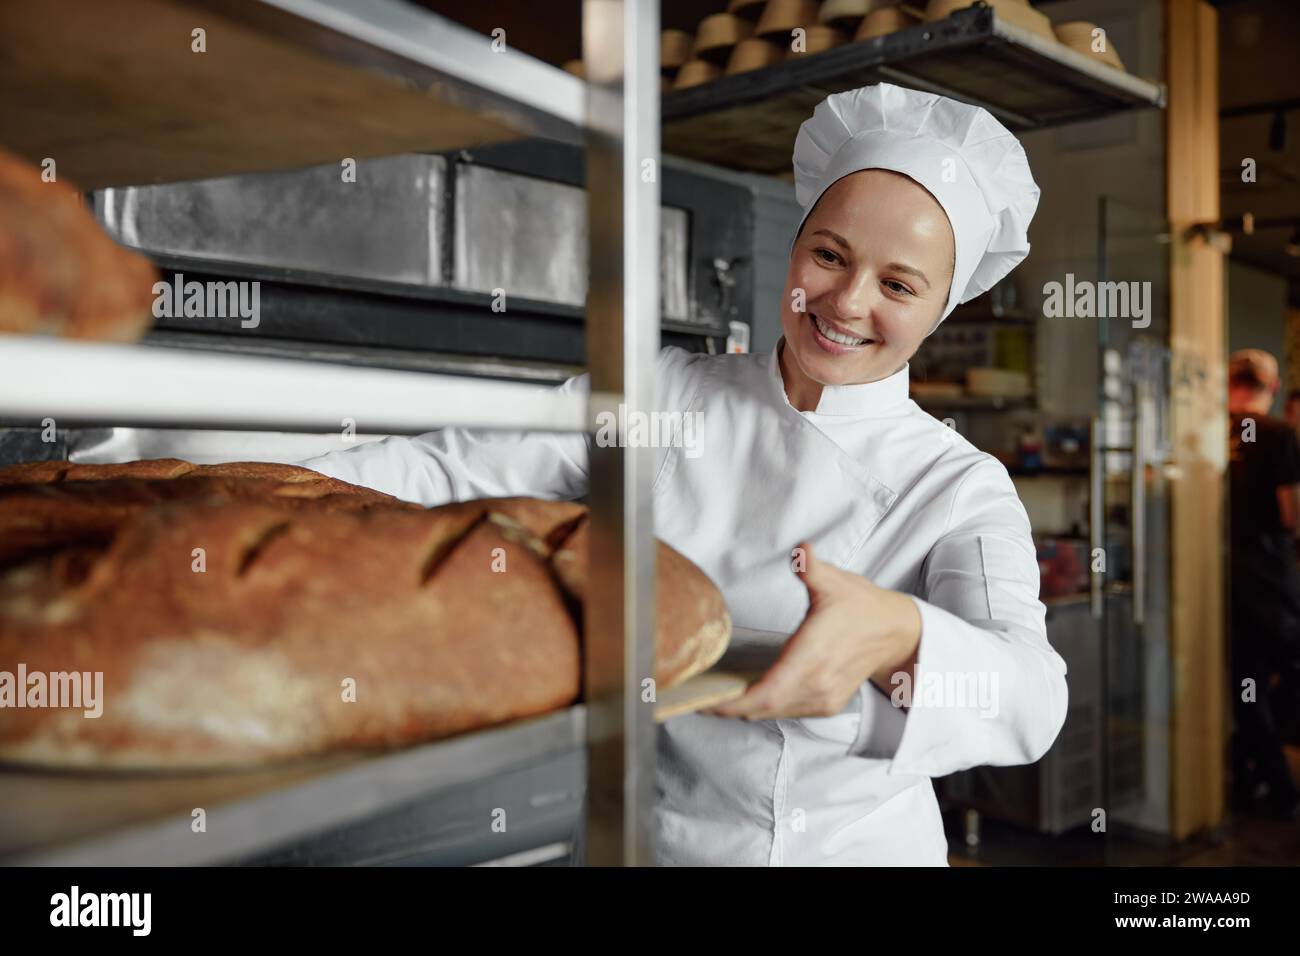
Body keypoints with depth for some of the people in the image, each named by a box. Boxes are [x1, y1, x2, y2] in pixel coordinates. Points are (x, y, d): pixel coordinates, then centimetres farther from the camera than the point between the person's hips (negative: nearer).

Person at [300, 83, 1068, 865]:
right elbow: (449, 471, -6)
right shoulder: (666, 398, -2)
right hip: (658, 836, 1)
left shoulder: (961, 487, -6)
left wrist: (899, 640, -42)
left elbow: (1031, 705, -22)